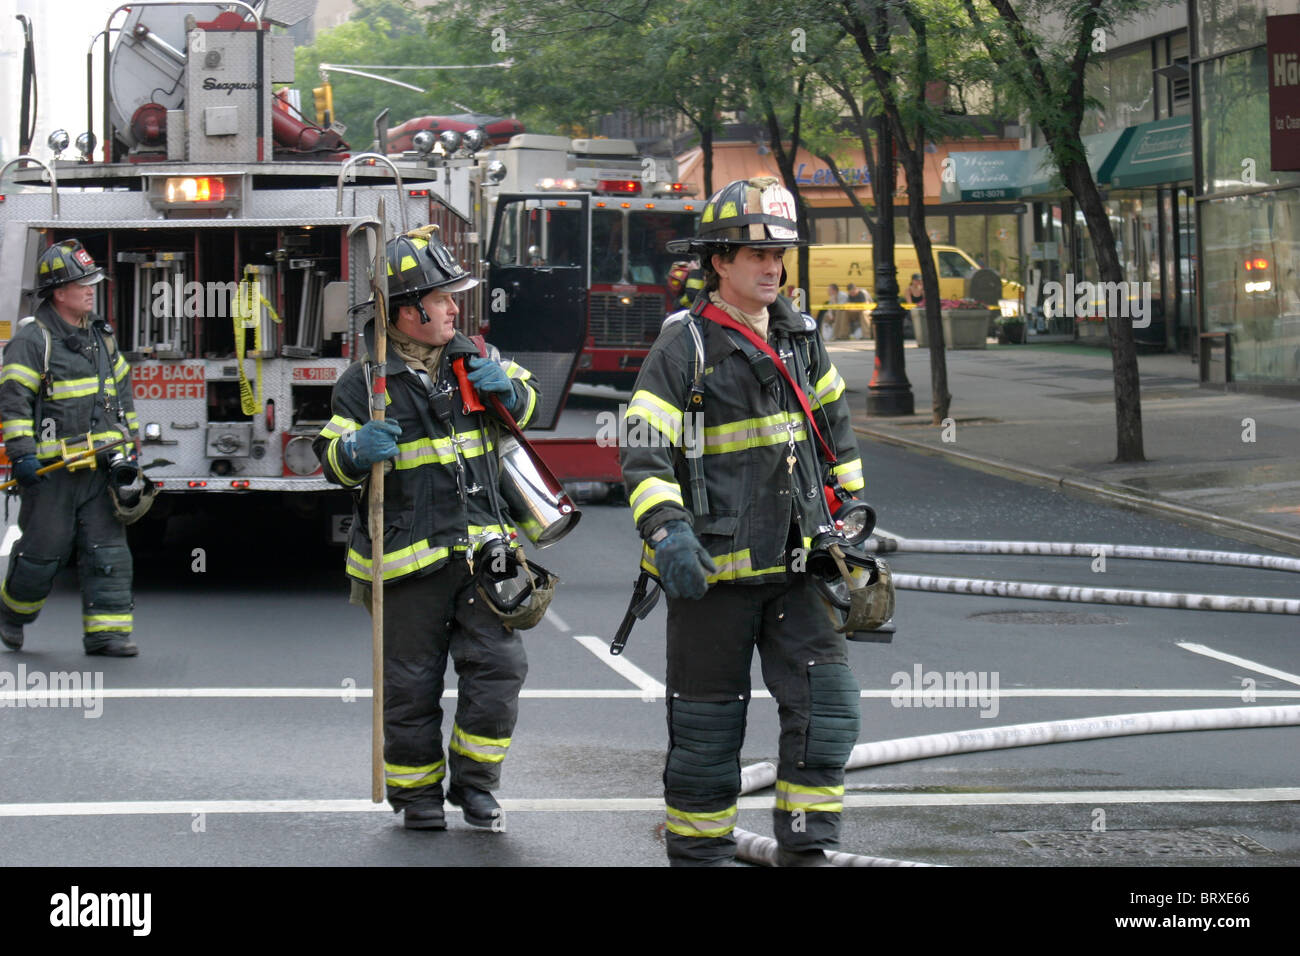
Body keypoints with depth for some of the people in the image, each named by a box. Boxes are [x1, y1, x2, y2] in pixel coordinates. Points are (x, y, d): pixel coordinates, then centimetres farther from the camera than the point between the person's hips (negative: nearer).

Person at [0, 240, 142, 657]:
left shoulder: (100, 337, 15)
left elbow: (122, 391, 25)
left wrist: (129, 443, 21)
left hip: (100, 467, 6)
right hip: (52, 470, -6)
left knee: (108, 551, -2)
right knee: (43, 553, 2)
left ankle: (106, 630, -1)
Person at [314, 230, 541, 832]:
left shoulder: (470, 358, 9)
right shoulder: (366, 381, -5)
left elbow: (524, 406, 22)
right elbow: (333, 458, -6)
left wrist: (506, 389, -1)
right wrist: (356, 451, -29)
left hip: (480, 550, 4)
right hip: (408, 558, -4)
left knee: (498, 667, -2)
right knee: (411, 684, 4)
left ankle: (474, 782, 14)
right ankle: (416, 793, 19)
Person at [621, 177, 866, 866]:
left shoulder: (798, 337, 9)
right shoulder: (683, 348, -10)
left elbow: (831, 418, 25)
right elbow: (644, 453, -16)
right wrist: (667, 533, -29)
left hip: (793, 563, 5)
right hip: (714, 566, -5)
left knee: (826, 703, -5)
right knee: (707, 723, 4)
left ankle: (808, 848, 2)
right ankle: (698, 851, 18)